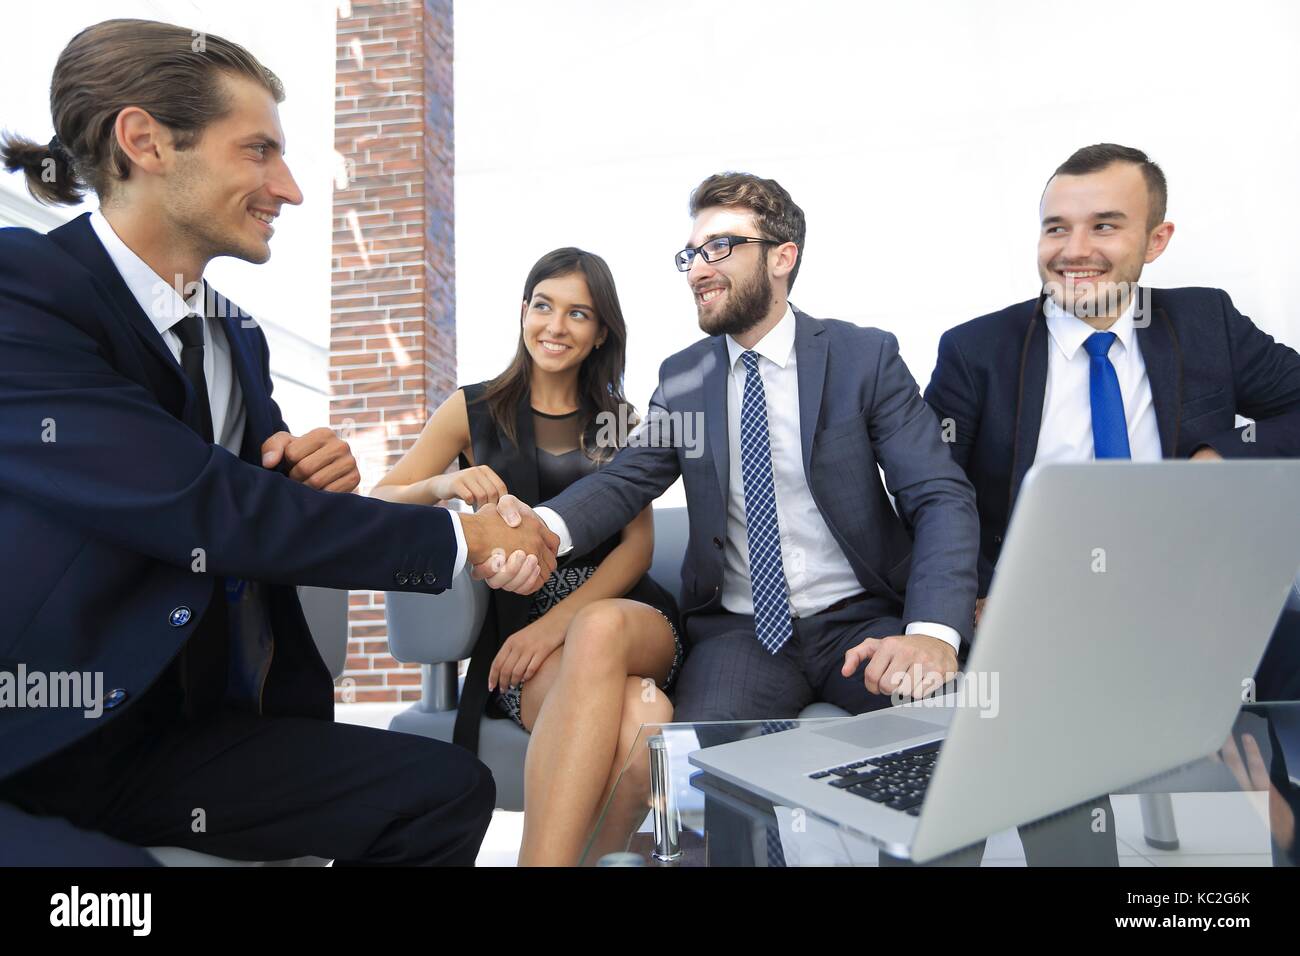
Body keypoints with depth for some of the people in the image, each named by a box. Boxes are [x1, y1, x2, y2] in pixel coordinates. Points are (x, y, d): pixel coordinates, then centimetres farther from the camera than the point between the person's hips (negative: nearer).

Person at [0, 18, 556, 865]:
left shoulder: (237, 336, 9)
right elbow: (206, 508, -23)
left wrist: (310, 482, -10)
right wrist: (461, 538, -15)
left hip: (173, 731, 8)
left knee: (449, 790, -8)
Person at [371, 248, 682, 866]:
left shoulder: (618, 420, 17)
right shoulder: (474, 410, 12)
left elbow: (638, 543, 7)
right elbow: (378, 505, 5)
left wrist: (562, 620, -11)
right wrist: (443, 486, -20)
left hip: (624, 615, 2)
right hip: (518, 622, -2)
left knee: (599, 632, -40)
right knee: (637, 722, -38)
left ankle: (542, 859, -40)